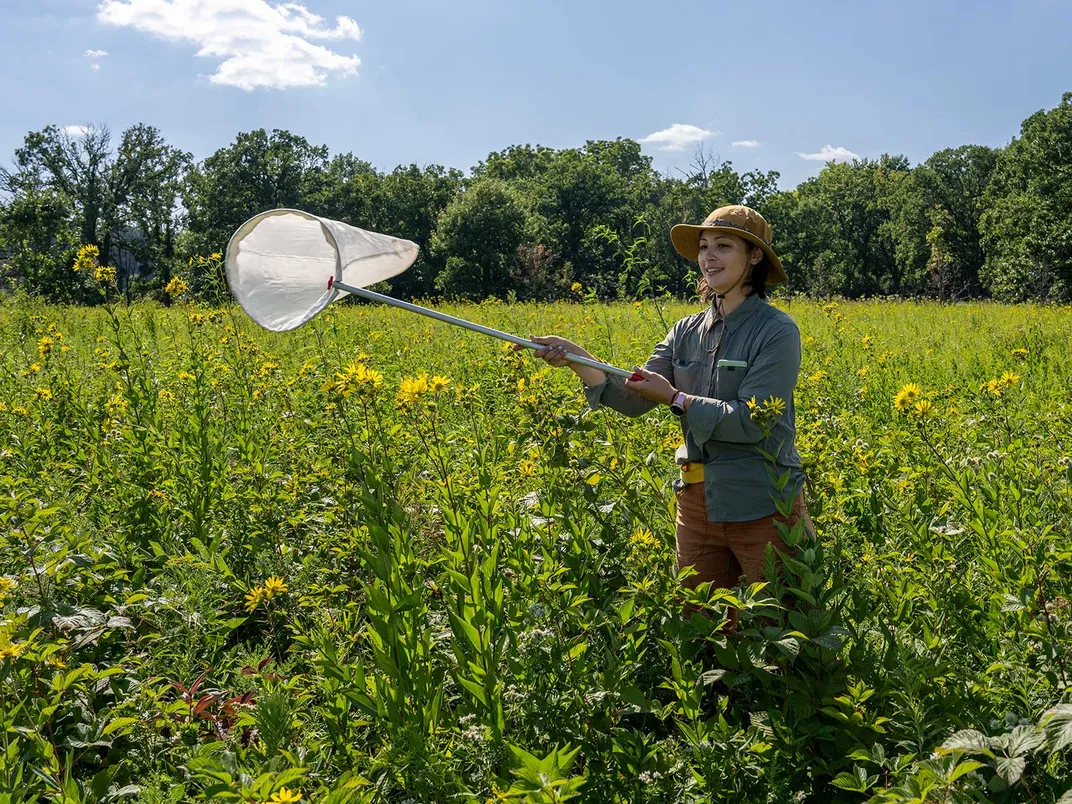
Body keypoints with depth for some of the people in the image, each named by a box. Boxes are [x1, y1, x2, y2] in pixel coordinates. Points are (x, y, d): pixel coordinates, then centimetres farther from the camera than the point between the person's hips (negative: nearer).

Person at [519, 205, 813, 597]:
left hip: (762, 507, -5)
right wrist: (575, 358, -13)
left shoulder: (776, 330, -11)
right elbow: (634, 398, -1)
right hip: (698, 502, 6)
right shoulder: (687, 332, 7)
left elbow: (752, 423, -19)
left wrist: (674, 397, -17)